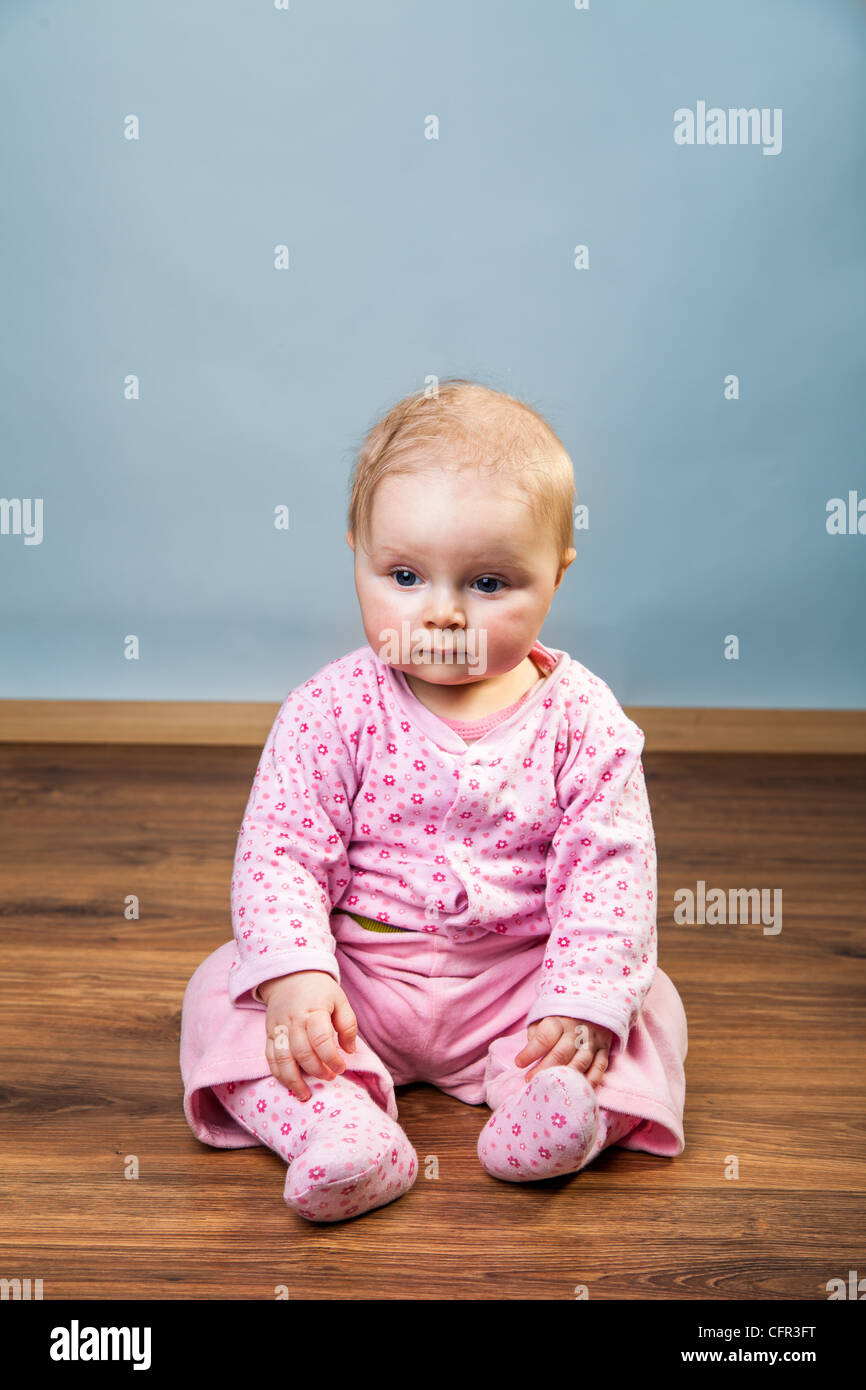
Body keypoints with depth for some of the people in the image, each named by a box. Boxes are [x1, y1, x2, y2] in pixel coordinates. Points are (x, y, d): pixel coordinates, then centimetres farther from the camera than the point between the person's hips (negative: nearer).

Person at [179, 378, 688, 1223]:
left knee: (647, 1003, -17)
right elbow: (278, 853, -11)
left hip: (515, 984, 0)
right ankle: (338, 1124, -37)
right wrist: (295, 977, -27)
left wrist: (583, 1004, -23)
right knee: (223, 988, -19)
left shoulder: (581, 720, -9)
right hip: (356, 979, 0)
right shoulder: (332, 710, -10)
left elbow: (609, 870, -11)